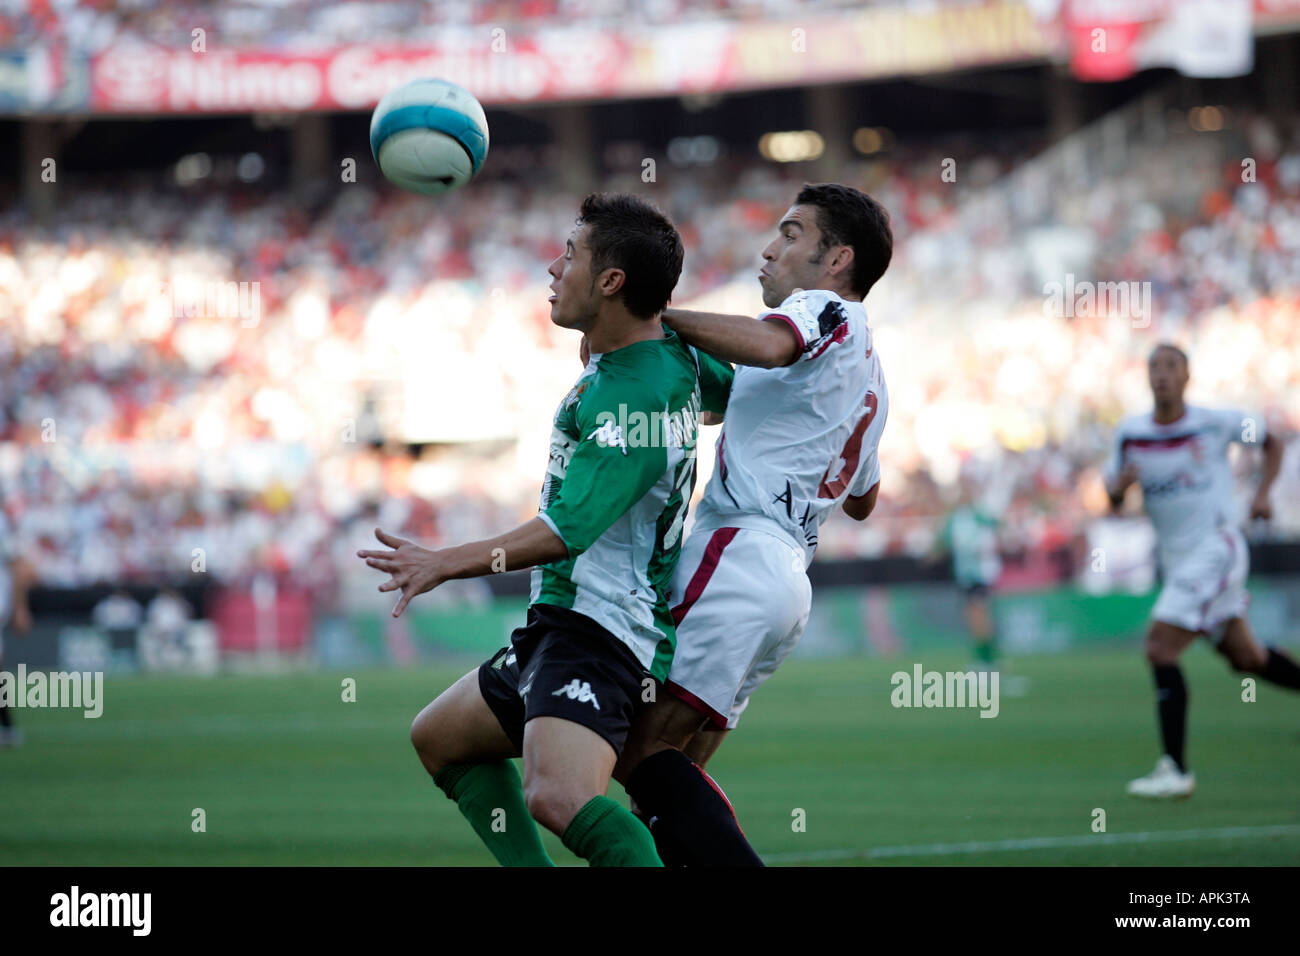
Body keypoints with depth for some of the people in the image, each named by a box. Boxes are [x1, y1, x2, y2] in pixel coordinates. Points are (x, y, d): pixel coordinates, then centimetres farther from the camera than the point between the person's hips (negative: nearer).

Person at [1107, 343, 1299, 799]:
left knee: (1160, 647, -18)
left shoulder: (1217, 423, -8)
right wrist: (1119, 486, -15)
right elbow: (1113, 502, 8)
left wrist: (1263, 492, -4)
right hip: (1176, 557, 6)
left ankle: (1175, 769, -17)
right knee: (1244, 656, 13)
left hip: (1216, 547, -6)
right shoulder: (1130, 434, 2)